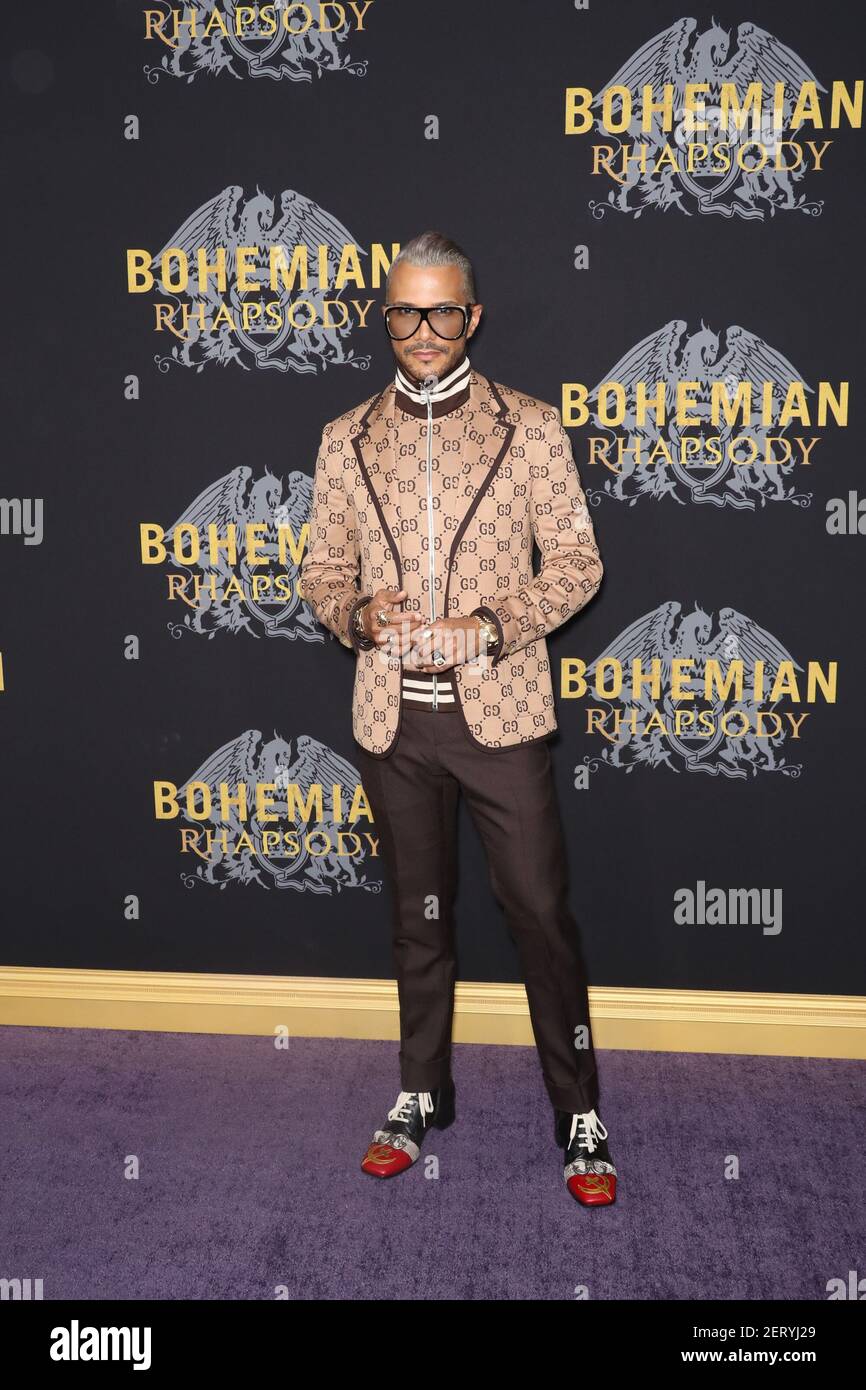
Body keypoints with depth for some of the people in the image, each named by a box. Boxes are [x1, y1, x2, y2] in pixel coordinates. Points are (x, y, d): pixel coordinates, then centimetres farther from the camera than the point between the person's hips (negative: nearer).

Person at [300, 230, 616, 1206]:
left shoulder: (531, 427, 0)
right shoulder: (345, 440, 7)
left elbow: (576, 562, -1)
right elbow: (322, 570, 11)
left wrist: (491, 628, -15)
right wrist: (357, 616, -11)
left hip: (499, 712, -2)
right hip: (393, 719, 3)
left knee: (541, 913, 1)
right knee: (418, 916, 15)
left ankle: (579, 1116, 15)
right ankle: (423, 1094, 32)